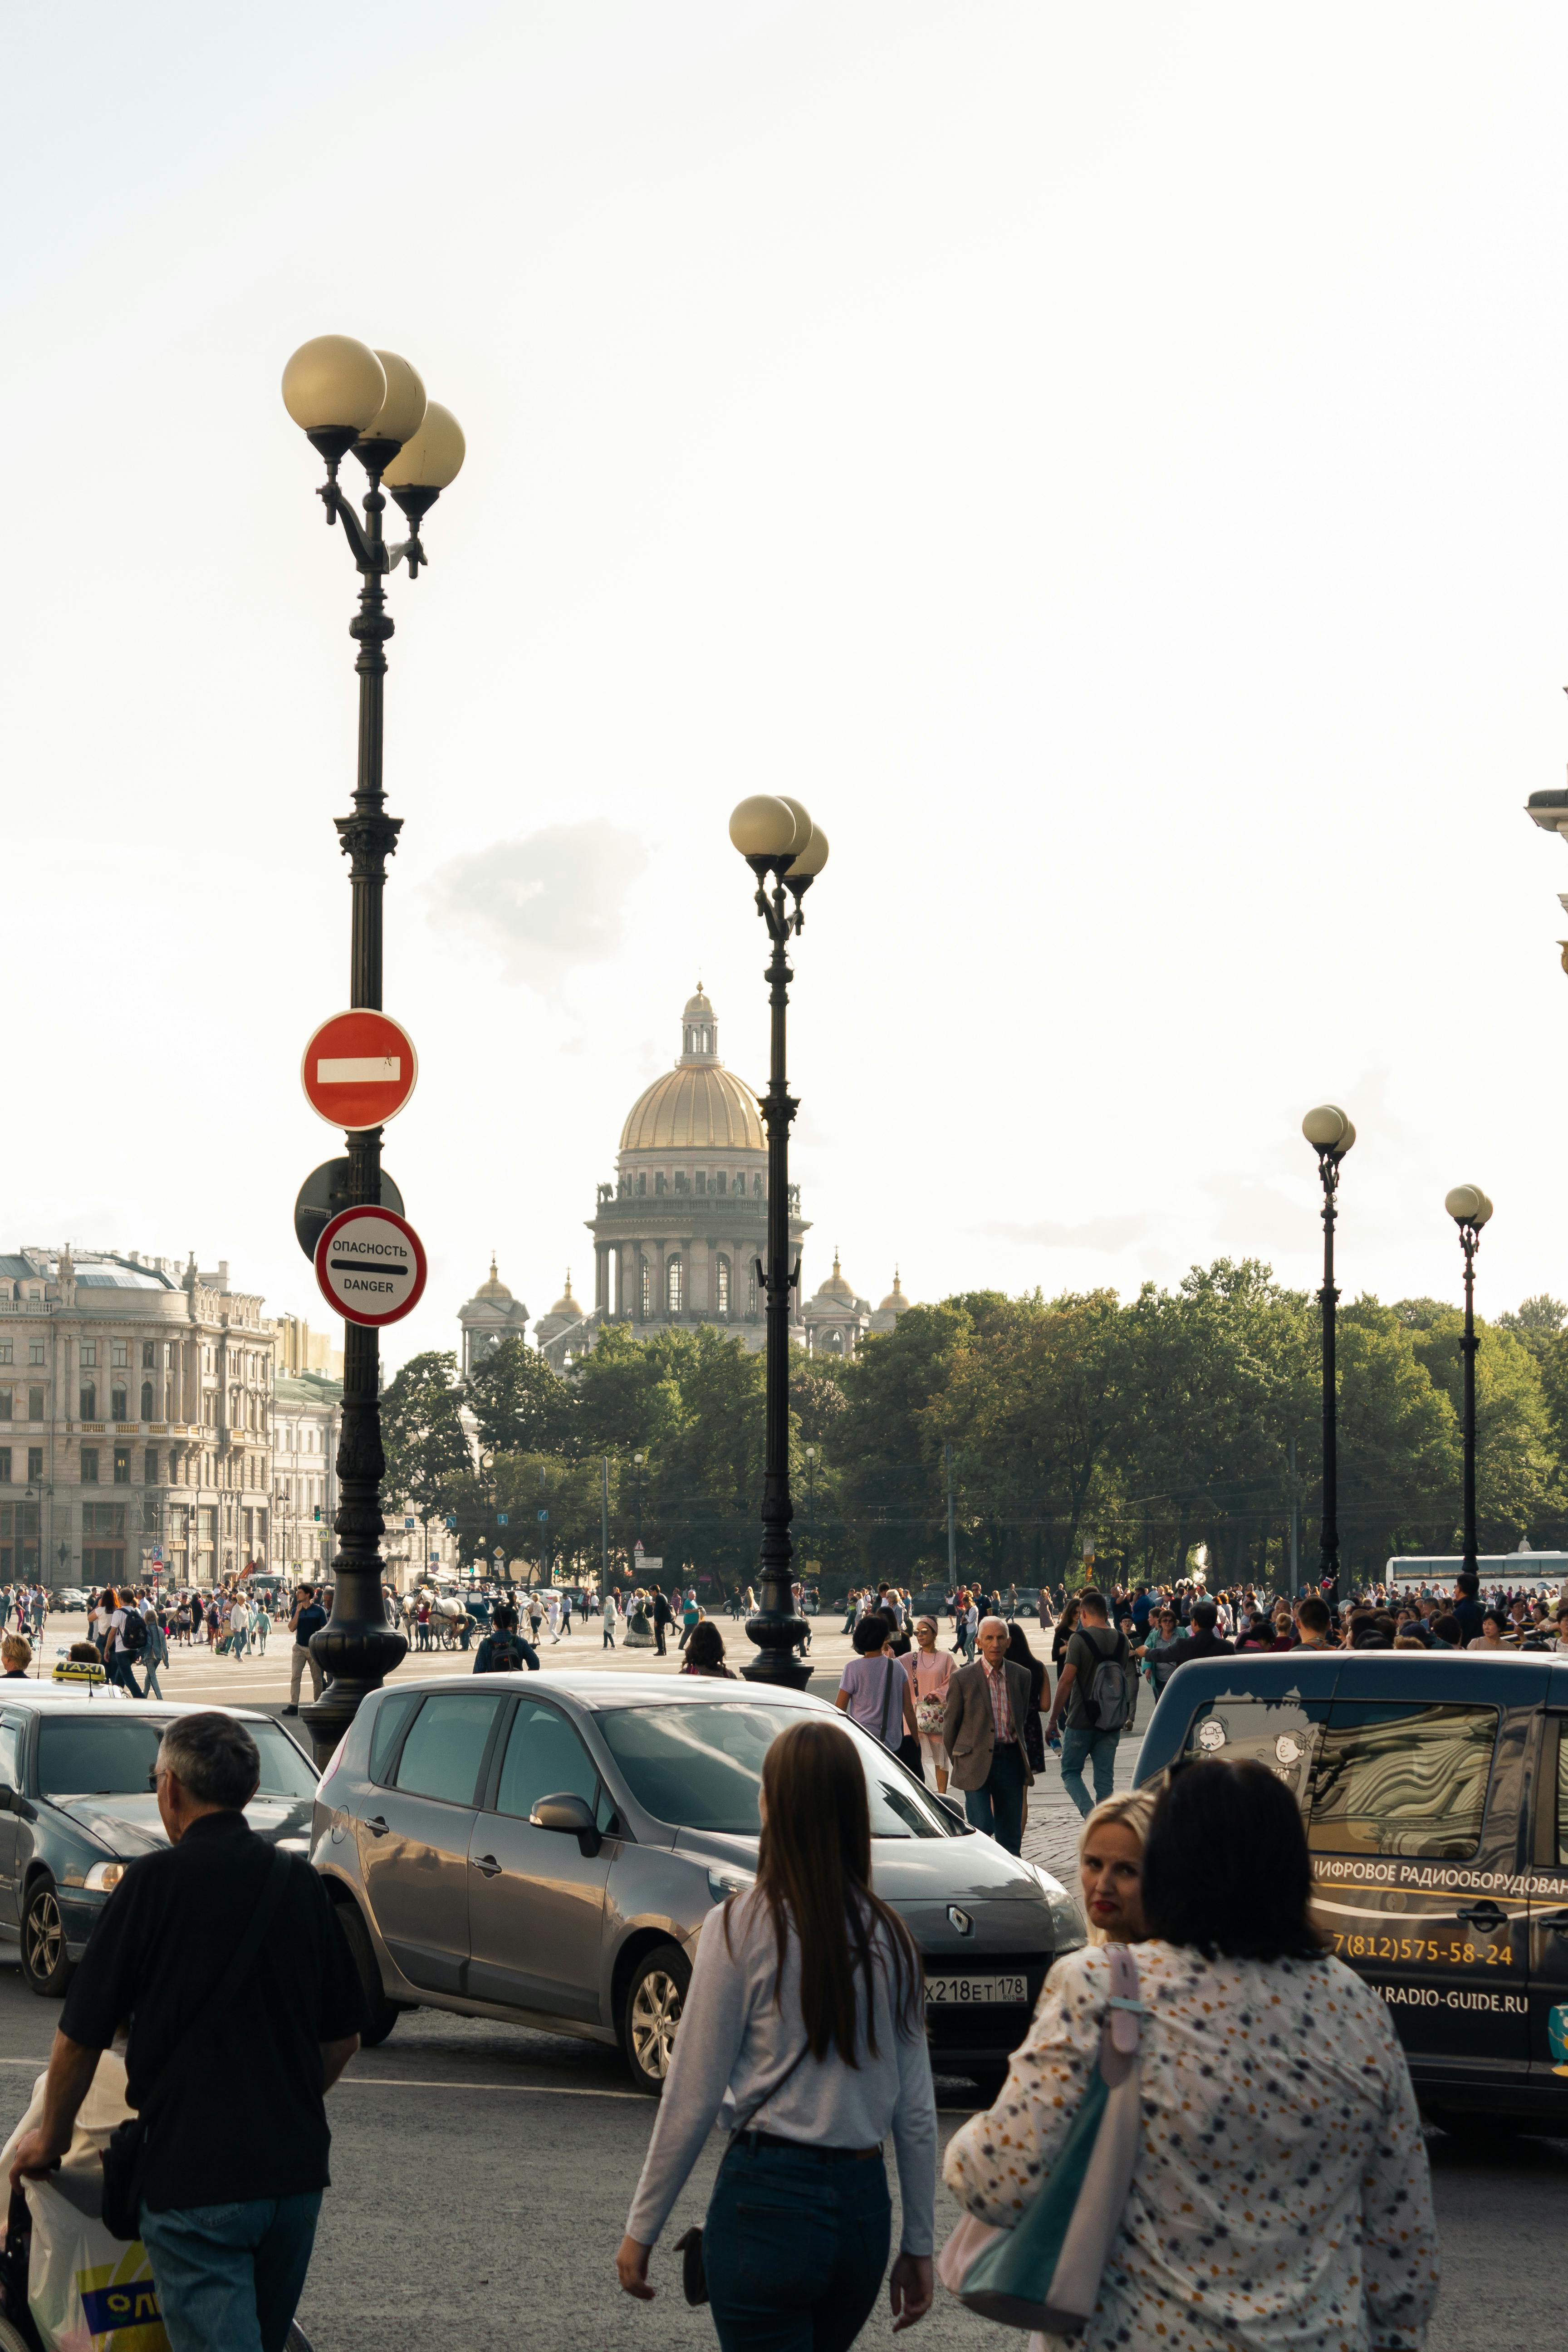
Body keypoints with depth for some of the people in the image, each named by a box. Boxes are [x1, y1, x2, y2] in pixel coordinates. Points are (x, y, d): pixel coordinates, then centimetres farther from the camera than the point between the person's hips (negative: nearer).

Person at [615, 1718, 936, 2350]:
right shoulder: (889, 1937, 4)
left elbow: (692, 2097, -7)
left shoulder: (742, 1926, -8)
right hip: (866, 2203, 5)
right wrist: (919, 2244, 14)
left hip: (770, 2199, -5)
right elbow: (916, 2110, 7)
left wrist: (642, 2228, 1)